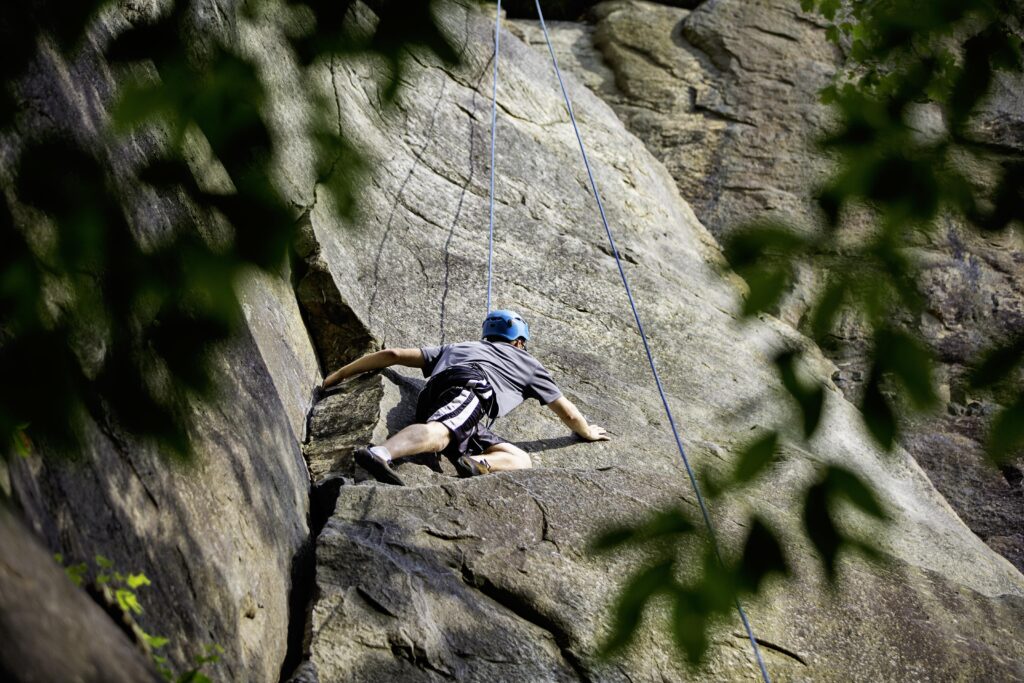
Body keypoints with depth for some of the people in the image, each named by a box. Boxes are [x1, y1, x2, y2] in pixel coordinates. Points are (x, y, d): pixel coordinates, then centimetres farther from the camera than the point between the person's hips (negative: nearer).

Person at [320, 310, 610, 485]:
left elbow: (394, 355, 34)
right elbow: (567, 412, 43)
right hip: (469, 387, -4)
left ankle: (474, 463, -35)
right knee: (439, 432, -33)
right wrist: (588, 432, 64)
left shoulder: (455, 348, 44)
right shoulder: (527, 362, 37)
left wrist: (339, 374, 39)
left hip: (429, 397, 4)